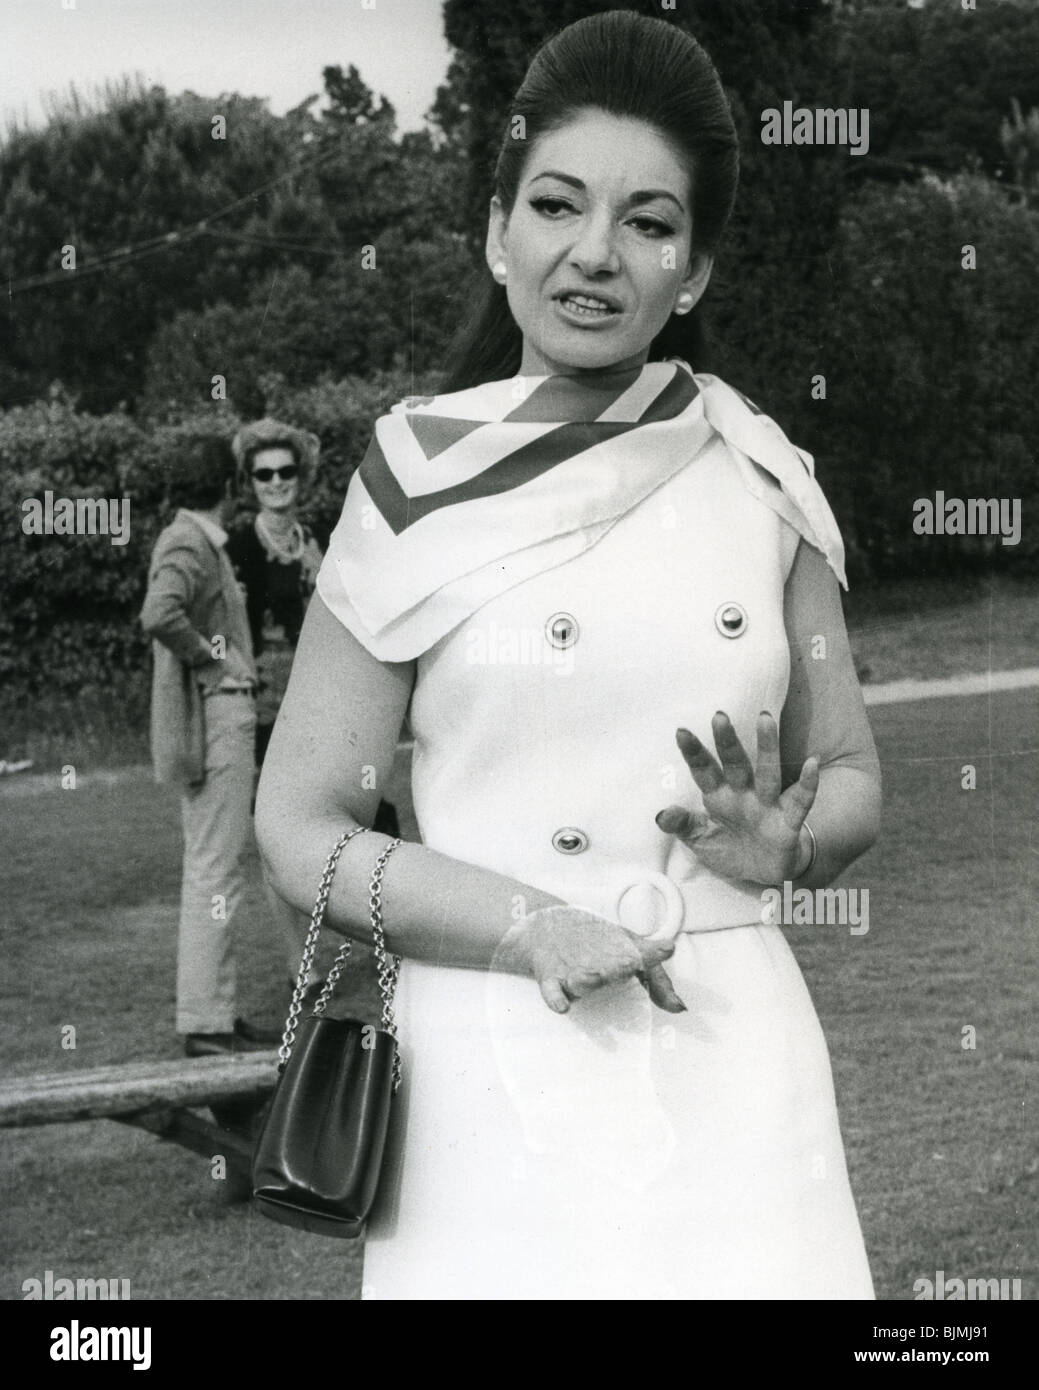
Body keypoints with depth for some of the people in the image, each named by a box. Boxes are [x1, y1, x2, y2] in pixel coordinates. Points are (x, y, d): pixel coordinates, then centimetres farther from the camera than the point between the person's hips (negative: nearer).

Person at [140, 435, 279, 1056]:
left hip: (228, 718, 11)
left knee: (212, 868, 13)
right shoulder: (187, 545, -14)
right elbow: (159, 614, -32)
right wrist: (209, 658, -19)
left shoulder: (204, 544, 17)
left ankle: (216, 1014, 19)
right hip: (212, 717, -11)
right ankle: (206, 1022, -7)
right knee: (217, 871, -9)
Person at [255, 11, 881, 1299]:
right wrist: (532, 928, -16)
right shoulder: (418, 487, -2)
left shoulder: (758, 478, 4)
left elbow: (850, 778, 13)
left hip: (731, 1058, 2)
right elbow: (299, 826, -2)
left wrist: (779, 841, -10)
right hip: (493, 1066, -2)